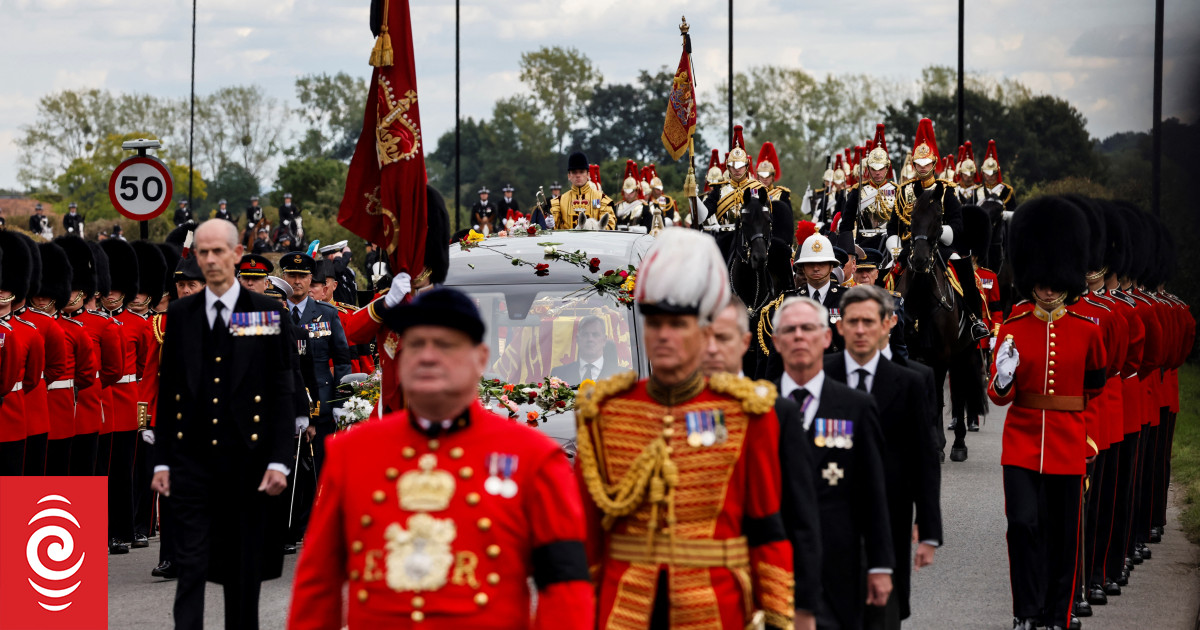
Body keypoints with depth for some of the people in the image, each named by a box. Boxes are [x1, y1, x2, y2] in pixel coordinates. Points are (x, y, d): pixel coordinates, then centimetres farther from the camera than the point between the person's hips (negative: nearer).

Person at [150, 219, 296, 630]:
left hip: (246, 462, -1)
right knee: (191, 568, -5)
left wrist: (278, 461, -8)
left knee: (245, 572, 8)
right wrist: (162, 461, 5)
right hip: (192, 461, 1)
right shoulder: (180, 315, 6)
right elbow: (167, 393, 9)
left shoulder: (267, 314, 0)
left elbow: (282, 394, -2)